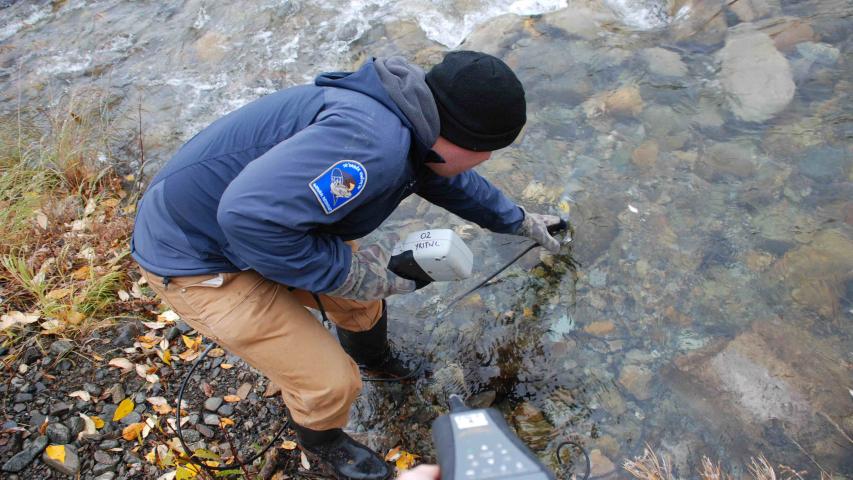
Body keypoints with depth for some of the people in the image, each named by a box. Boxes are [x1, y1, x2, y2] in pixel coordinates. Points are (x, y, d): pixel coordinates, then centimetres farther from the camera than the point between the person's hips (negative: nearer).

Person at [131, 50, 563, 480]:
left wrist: (518, 221, 32)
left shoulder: (413, 133, -1)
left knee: (362, 289, 20)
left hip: (260, 225, 9)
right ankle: (321, 442, 34)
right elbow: (251, 216, -40)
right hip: (198, 261, -8)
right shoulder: (372, 141, -35)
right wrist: (349, 272, -26)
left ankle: (373, 357, 55)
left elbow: (454, 181, 19)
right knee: (331, 383, -3)